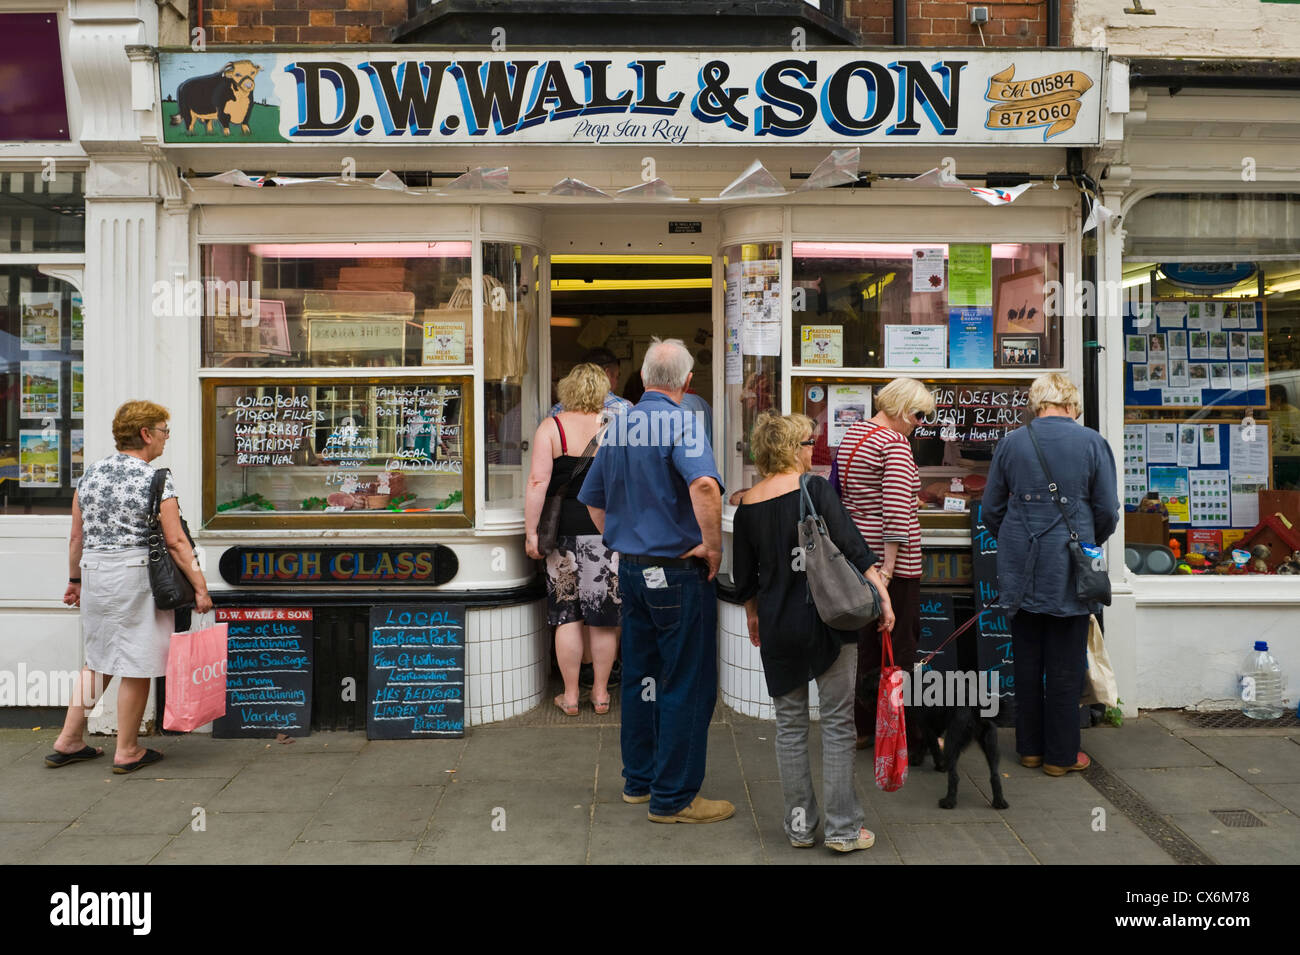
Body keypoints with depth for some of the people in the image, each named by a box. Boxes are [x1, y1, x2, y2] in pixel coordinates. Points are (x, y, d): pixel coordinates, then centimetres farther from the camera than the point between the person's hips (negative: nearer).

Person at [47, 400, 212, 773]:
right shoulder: (156, 480, -10)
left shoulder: (90, 474, 8)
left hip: (94, 575, 7)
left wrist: (75, 579, 23)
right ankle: (127, 752, 12)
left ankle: (68, 741, 22)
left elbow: (77, 536, 12)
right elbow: (176, 542, -13)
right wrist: (200, 588, -10)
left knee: (99, 659, 19)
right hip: (137, 575, -6)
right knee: (137, 665, 3)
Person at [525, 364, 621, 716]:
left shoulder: (551, 427, -3)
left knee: (567, 616, 7)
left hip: (566, 532, -1)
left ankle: (570, 696, 15)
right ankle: (601, 693, 20)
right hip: (609, 530, 1)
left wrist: (531, 532, -7)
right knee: (604, 616, 9)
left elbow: (538, 482, -10)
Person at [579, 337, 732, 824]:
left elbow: (593, 500, 18)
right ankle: (673, 797, 8)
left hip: (630, 568, 8)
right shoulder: (680, 422, -14)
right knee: (687, 684, 1)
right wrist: (712, 545, -22)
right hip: (677, 572, -8)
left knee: (639, 675, 17)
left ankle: (638, 779, 28)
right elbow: (704, 484, -33)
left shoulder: (618, 426, 9)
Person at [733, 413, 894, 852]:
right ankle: (843, 828, 9)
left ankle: (799, 824, 18)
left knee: (790, 725, 13)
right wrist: (883, 596, -11)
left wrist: (753, 615, 25)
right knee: (837, 723, 5)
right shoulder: (815, 489, -10)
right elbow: (852, 545, -16)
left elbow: (744, 576, 11)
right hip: (828, 619, -4)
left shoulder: (748, 504, 3)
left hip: (777, 629, 4)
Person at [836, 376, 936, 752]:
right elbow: (896, 511, -22)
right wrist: (889, 565, -24)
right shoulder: (895, 444, -15)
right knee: (899, 647, -1)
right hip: (888, 557, -9)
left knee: (864, 644, 15)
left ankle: (863, 727, 23)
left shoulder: (852, 434, 12)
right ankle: (906, 735, 7)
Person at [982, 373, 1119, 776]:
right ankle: (1060, 754, 13)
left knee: (1027, 659, 12)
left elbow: (991, 509, 7)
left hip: (1021, 568, 2)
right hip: (1069, 570, -2)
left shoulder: (1010, 442, 2)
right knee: (1065, 664, 6)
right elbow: (1108, 511, 0)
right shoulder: (1092, 443, -4)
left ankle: (1030, 747, 21)